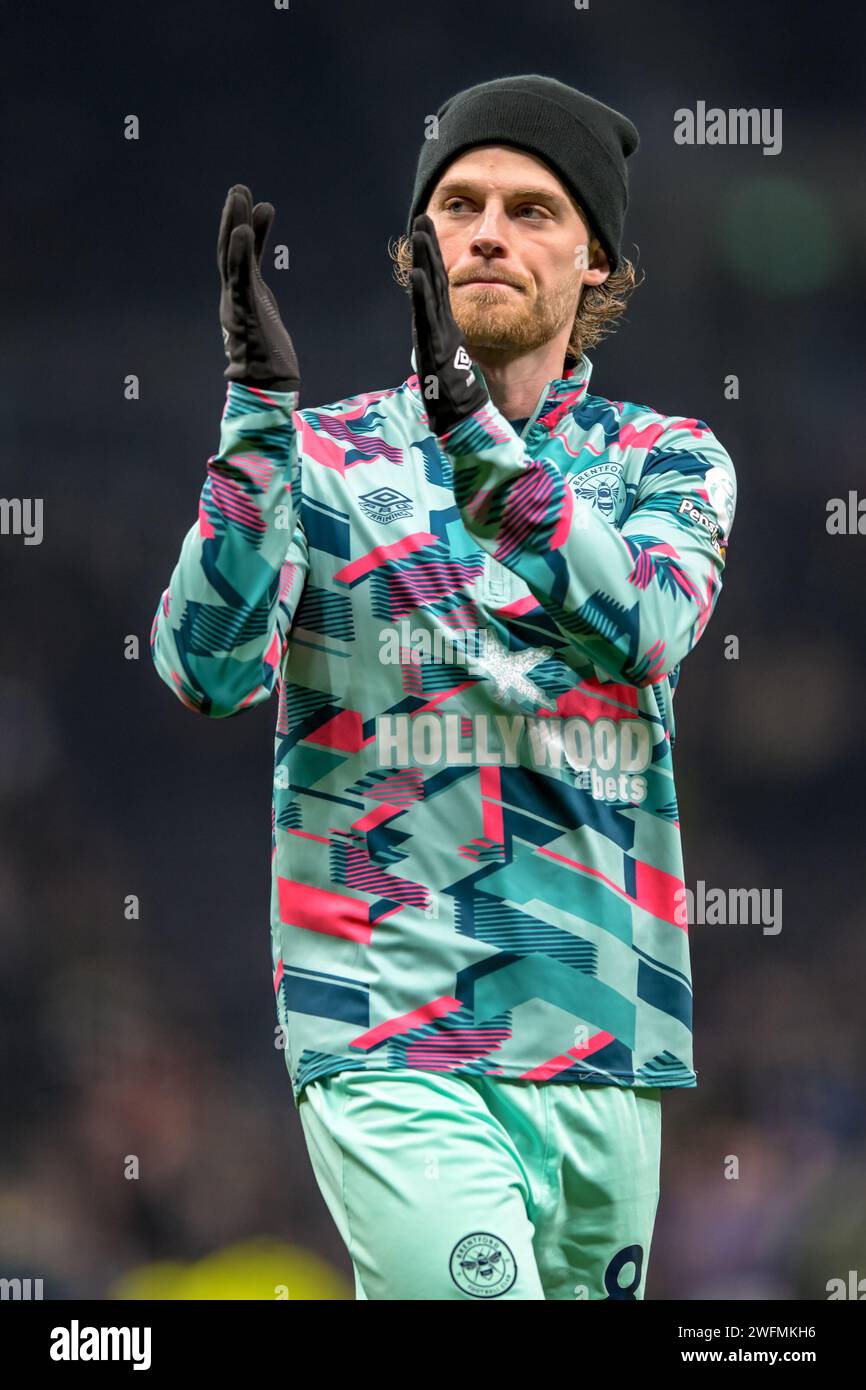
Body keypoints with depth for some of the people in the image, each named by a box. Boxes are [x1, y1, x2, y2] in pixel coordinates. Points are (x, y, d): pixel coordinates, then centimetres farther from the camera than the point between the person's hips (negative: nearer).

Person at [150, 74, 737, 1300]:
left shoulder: (666, 460, 10)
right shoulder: (322, 459, 6)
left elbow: (642, 625, -12)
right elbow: (208, 669, -10)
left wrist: (469, 419, -22)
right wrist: (259, 402, -19)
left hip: (605, 1051, 3)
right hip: (391, 1048, -3)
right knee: (472, 1288, -23)